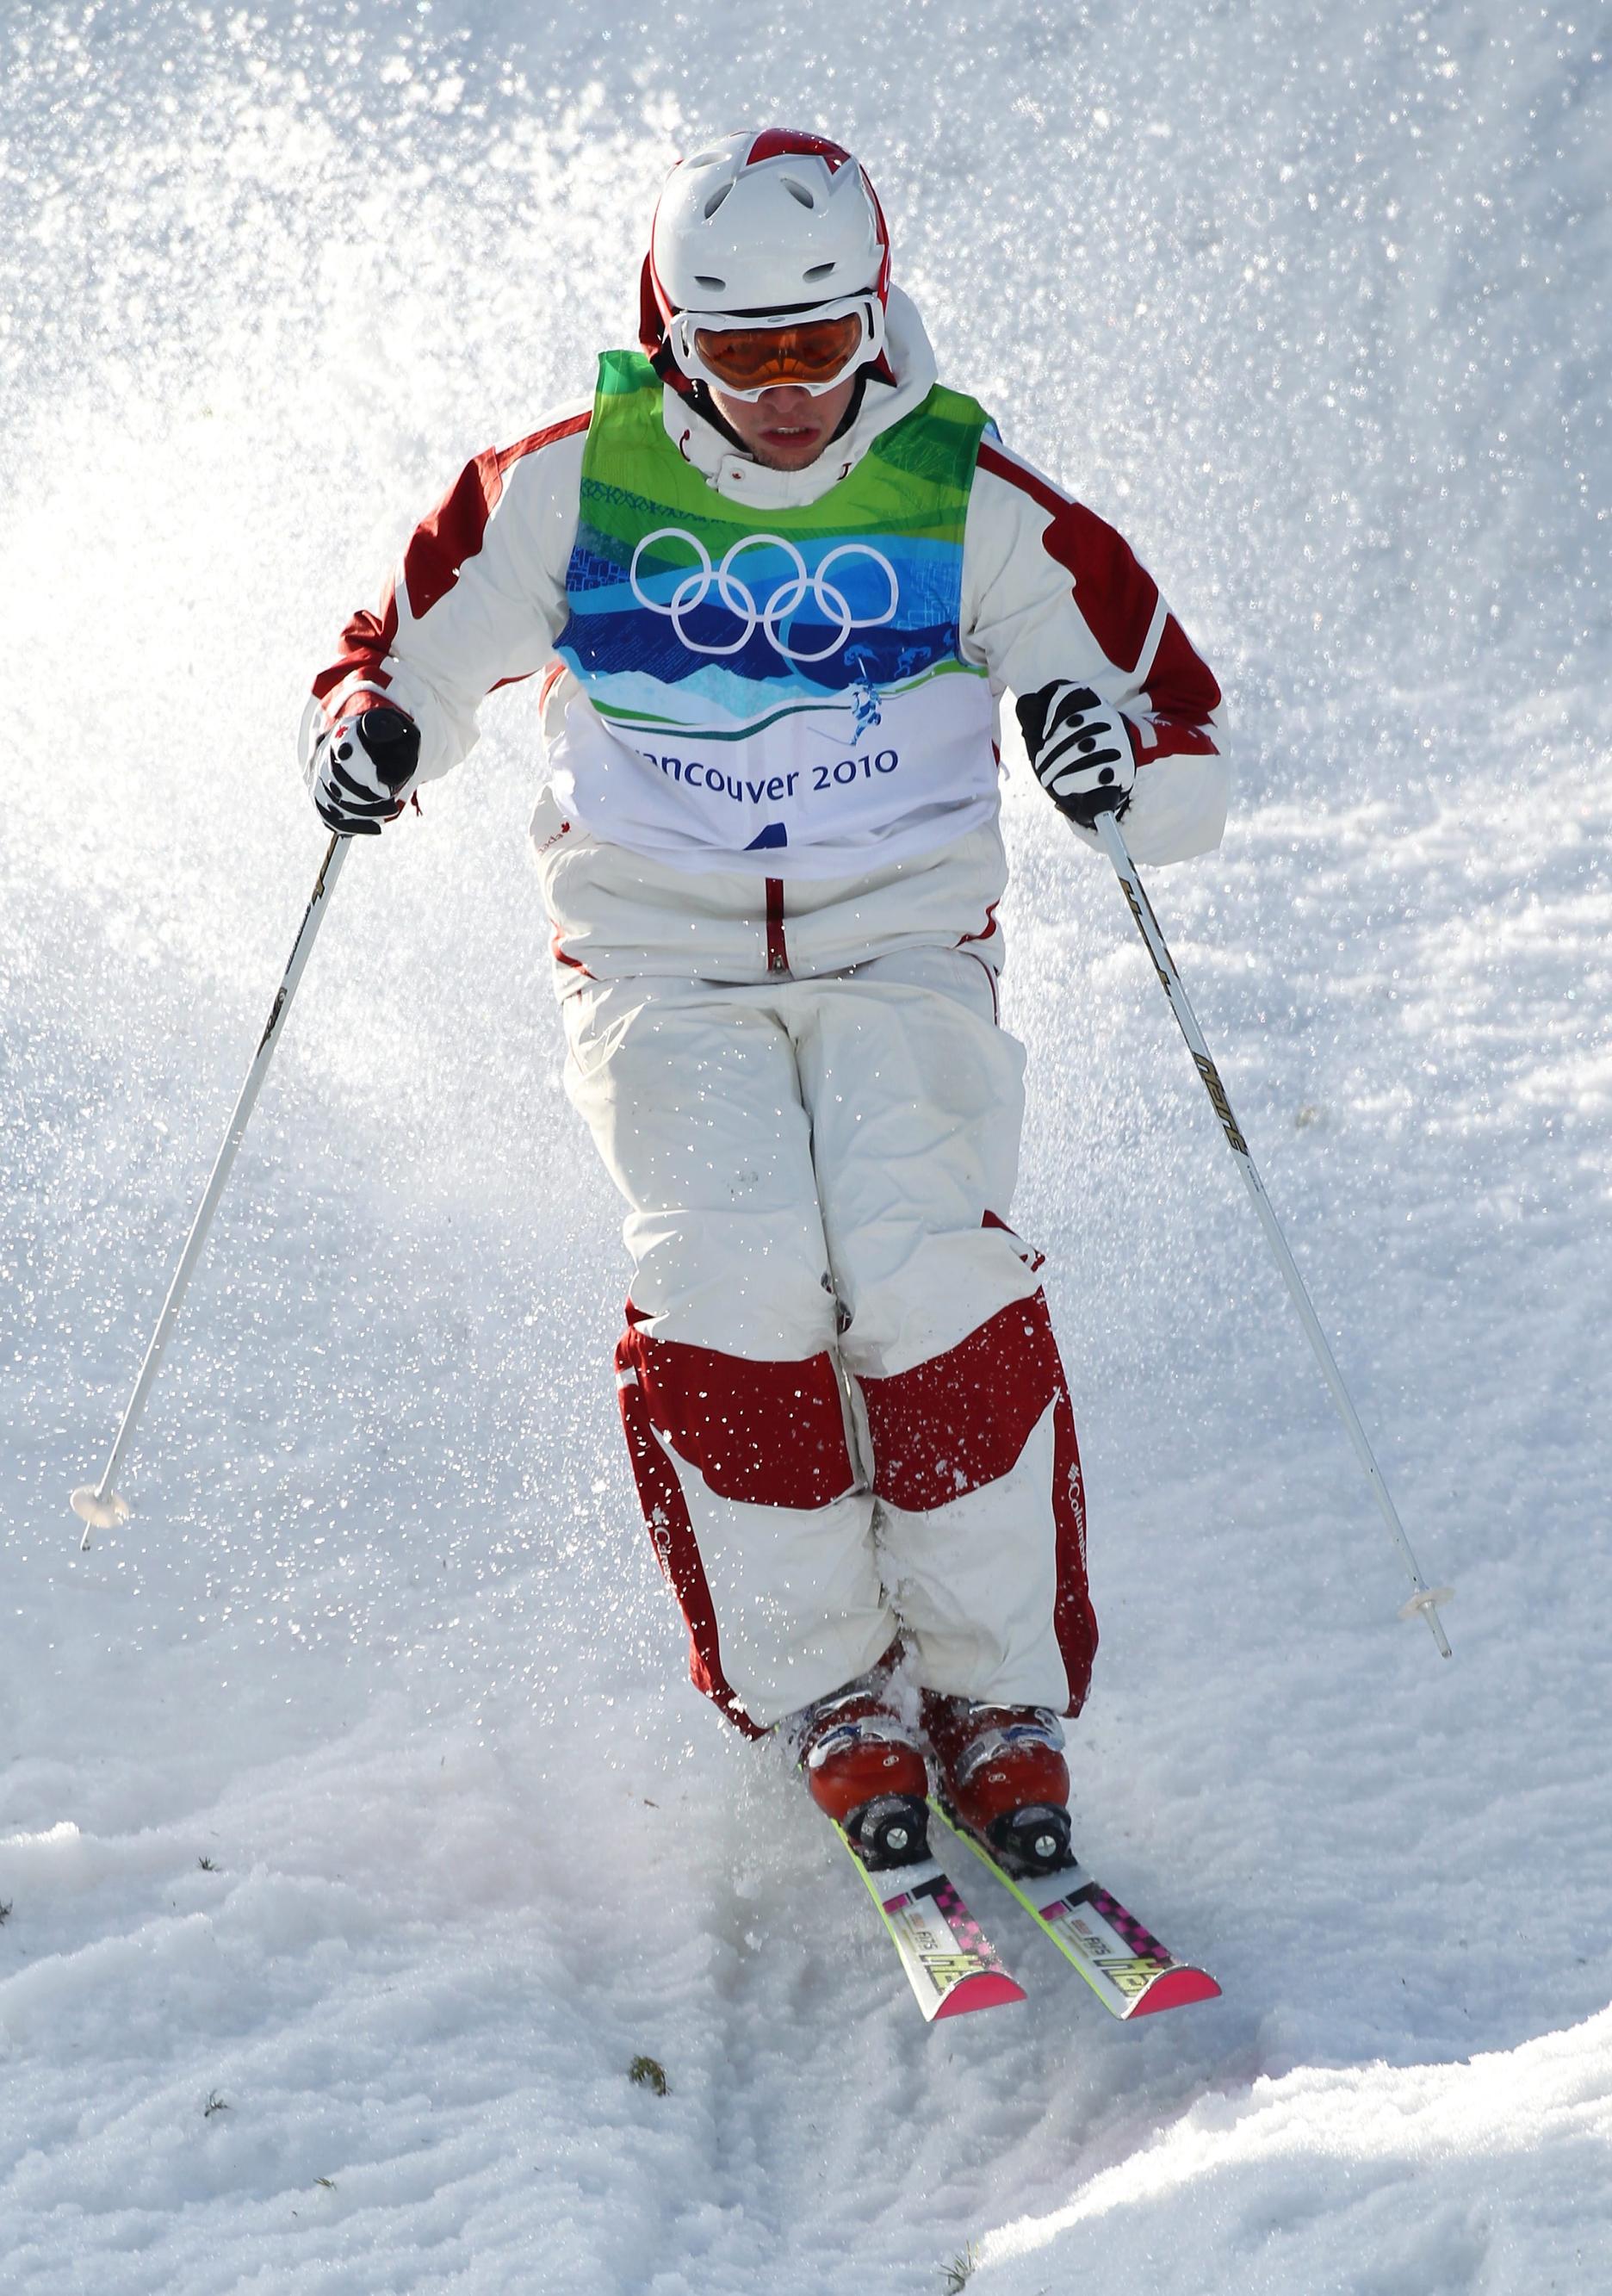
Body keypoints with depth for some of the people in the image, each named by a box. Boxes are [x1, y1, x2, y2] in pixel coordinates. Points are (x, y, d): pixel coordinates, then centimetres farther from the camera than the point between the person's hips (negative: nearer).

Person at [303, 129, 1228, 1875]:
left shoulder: (970, 503, -1)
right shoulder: (567, 487, 1)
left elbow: (1180, 722, 3)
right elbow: (412, 647, 12)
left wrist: (1120, 756, -21)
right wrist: (364, 725, -12)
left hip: (903, 957, 0)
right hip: (661, 967, 0)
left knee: (932, 1270, -25)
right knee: (731, 1278, -25)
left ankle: (1003, 1688, -7)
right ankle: (820, 1684, -5)